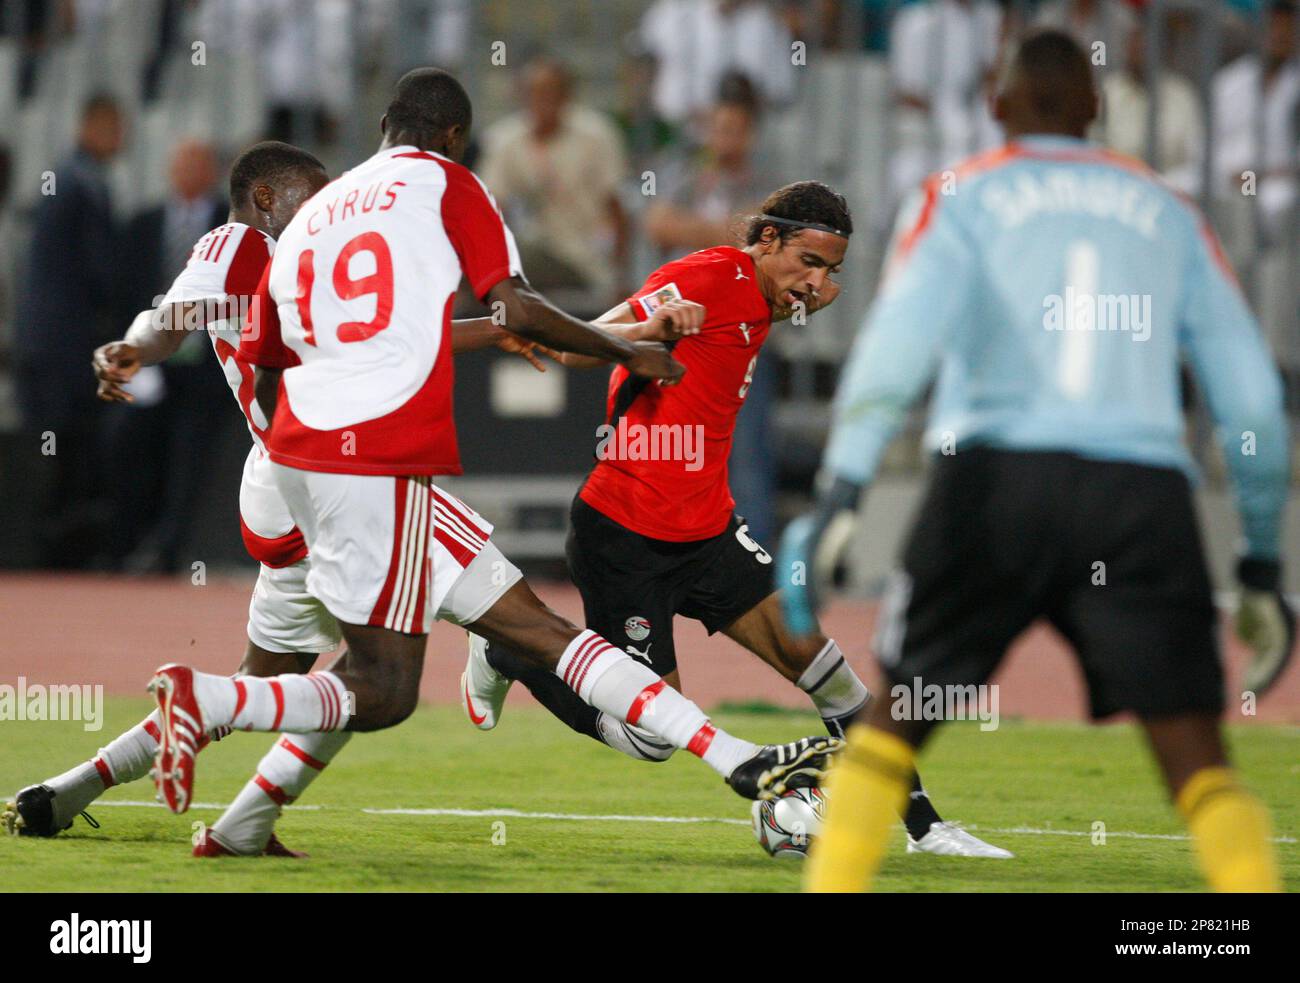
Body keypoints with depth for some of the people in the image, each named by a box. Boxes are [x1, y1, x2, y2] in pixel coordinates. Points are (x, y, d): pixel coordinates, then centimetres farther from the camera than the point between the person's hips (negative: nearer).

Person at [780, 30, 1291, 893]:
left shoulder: (964, 197, 13)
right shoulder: (1168, 213, 21)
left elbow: (902, 336, -6)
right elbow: (1252, 395, 18)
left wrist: (840, 495, -14)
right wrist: (1262, 562, 23)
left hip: (998, 474, -1)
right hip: (1144, 491, 1)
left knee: (894, 721, 14)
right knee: (1197, 757, -3)